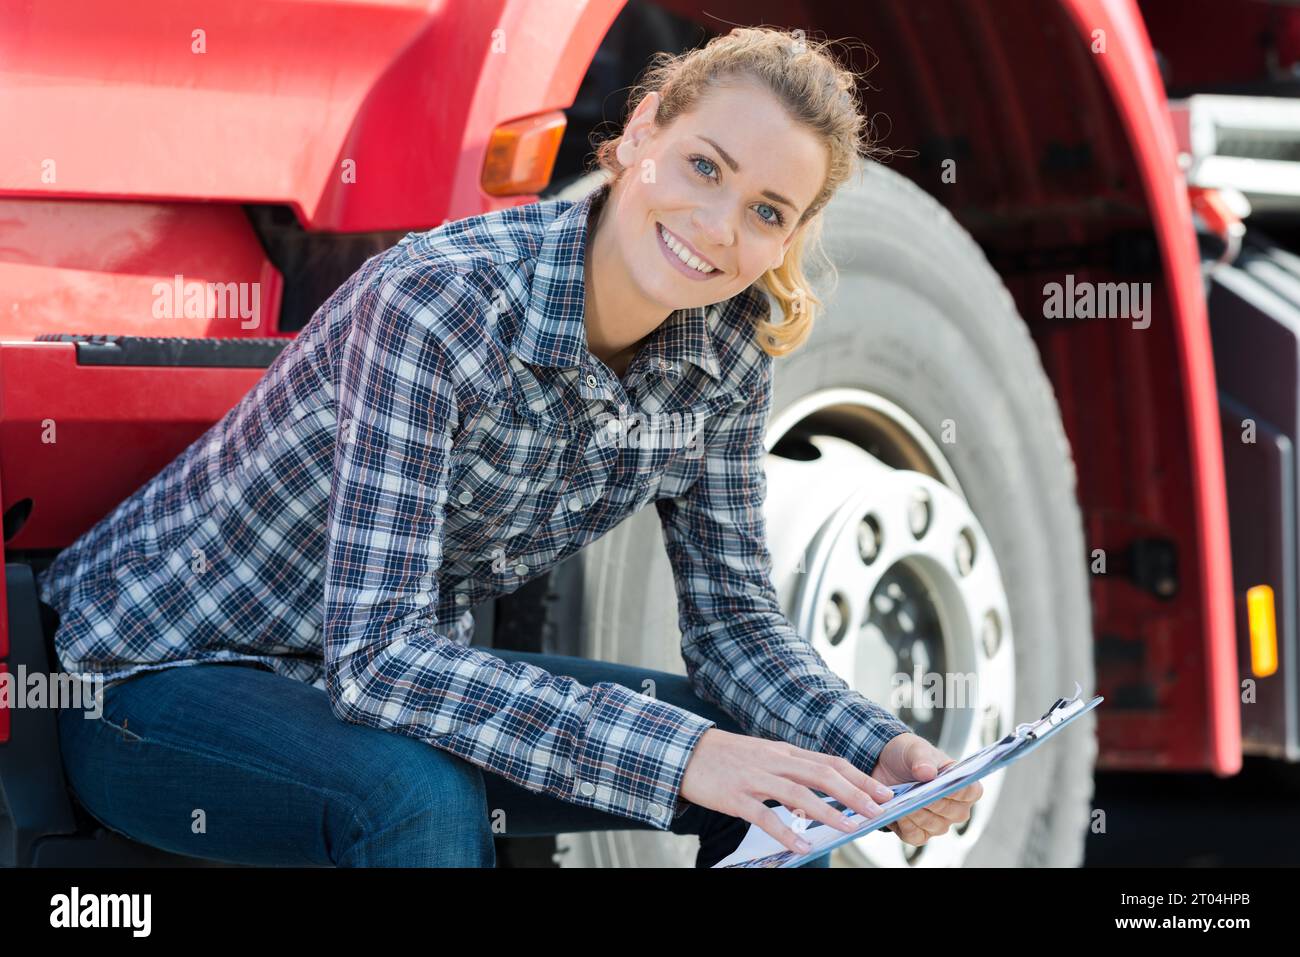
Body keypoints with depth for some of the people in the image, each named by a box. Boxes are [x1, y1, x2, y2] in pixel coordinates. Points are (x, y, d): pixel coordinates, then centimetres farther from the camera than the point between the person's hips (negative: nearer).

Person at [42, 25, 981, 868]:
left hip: (402, 674, 7)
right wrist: (678, 754, -43)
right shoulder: (440, 303, -30)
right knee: (426, 795, -38)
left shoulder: (726, 348, -8)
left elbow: (733, 616, -1)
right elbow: (376, 648, -36)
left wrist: (879, 751, -22)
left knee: (785, 777, -6)